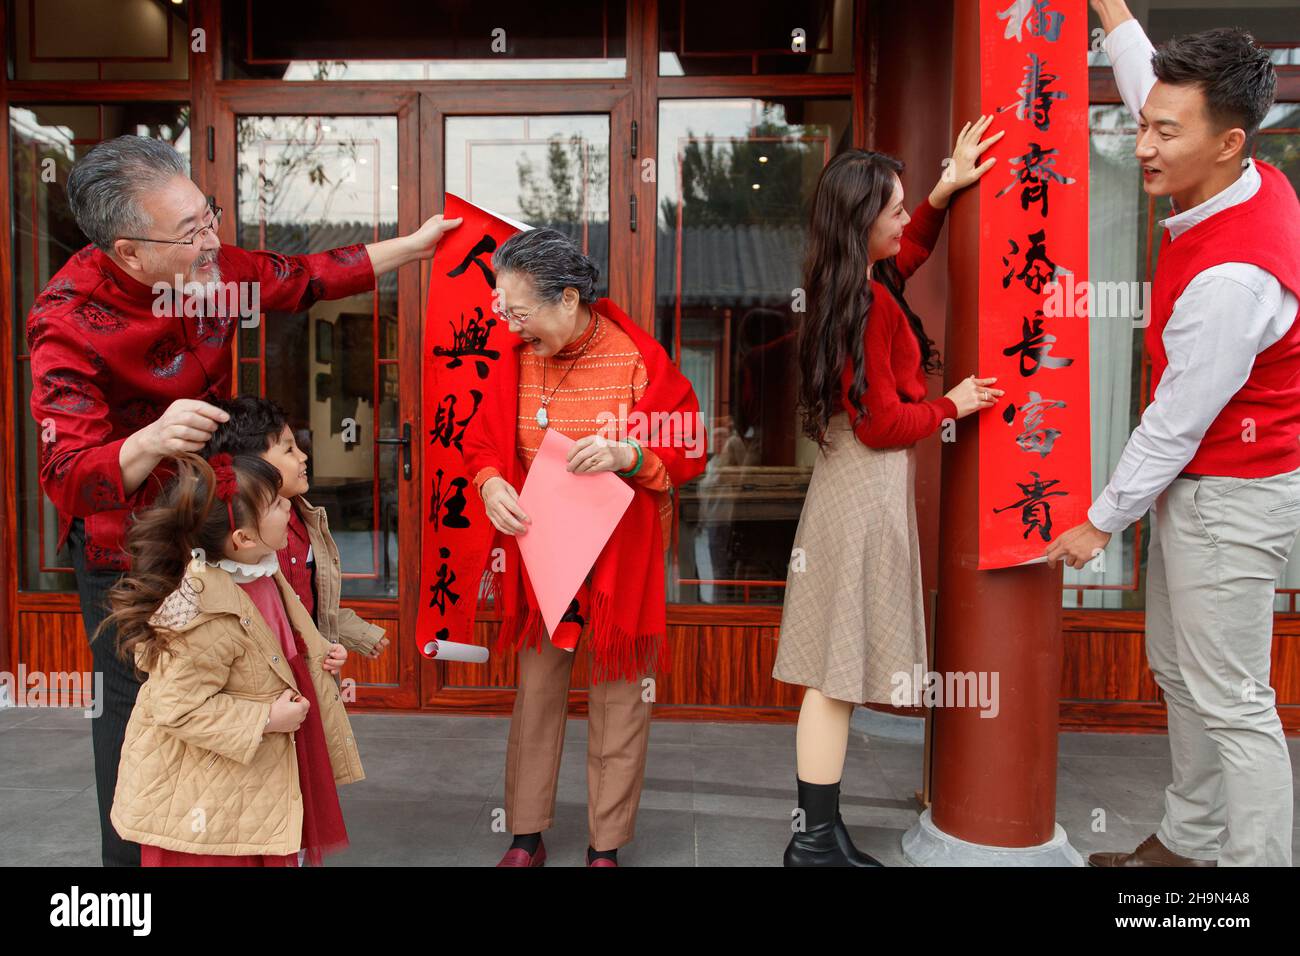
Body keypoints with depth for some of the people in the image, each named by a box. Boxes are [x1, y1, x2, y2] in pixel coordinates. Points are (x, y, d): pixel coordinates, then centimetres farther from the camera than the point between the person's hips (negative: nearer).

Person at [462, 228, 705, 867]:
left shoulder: (639, 359, -12)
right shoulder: (517, 362, -1)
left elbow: (687, 453, -7)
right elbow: (483, 442, 9)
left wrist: (628, 454, -25)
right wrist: (490, 484, -13)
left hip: (621, 562, -3)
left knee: (618, 704, 8)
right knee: (535, 694, 14)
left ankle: (606, 846, 27)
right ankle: (525, 838, 32)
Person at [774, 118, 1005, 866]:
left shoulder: (856, 284, 12)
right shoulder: (870, 302, -16)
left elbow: (913, 247, 33)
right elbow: (881, 421, -17)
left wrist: (946, 190, 22)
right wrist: (950, 407, -2)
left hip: (858, 485, 10)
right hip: (869, 489, -10)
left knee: (834, 674, 12)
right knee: (837, 673, -3)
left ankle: (821, 832, 23)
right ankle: (818, 840, 9)